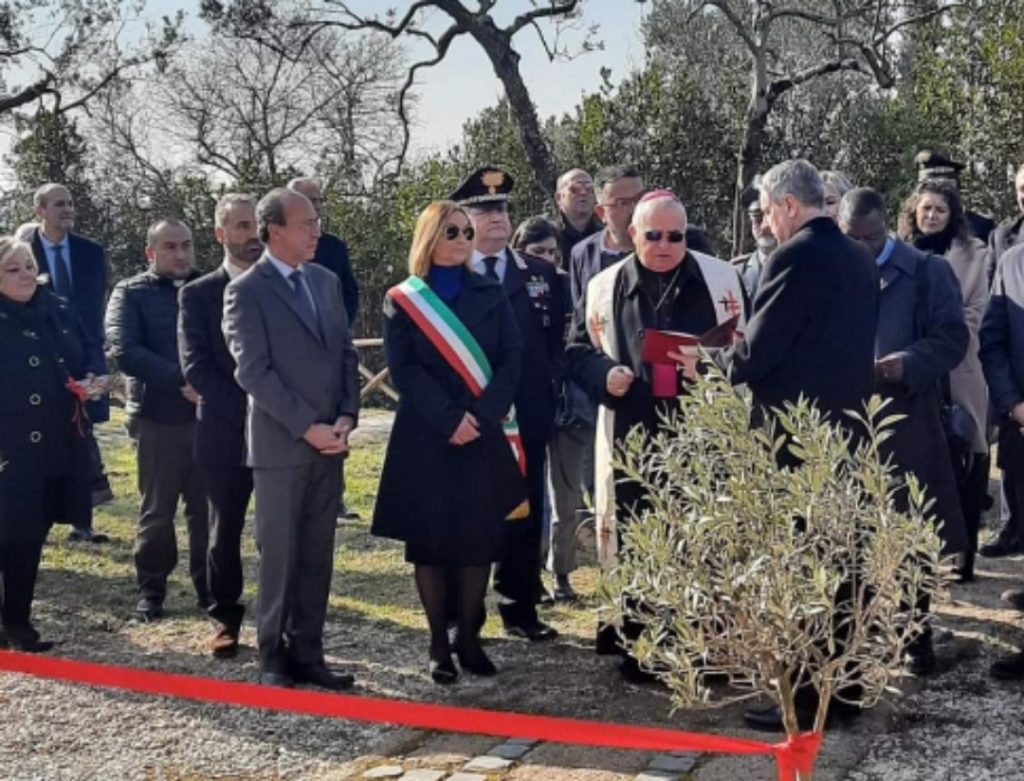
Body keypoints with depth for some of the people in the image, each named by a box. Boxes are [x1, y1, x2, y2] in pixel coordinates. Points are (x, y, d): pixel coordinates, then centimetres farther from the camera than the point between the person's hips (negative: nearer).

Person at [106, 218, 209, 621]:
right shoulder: (131, 293, 2)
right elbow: (124, 351, -11)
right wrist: (180, 380, -20)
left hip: (209, 413, 2)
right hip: (157, 416, -2)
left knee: (208, 506, 5)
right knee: (157, 509, 7)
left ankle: (209, 586, 17)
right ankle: (151, 589, 20)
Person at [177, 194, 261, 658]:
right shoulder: (198, 295, 2)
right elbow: (196, 367, -7)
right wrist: (246, 409, -17)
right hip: (226, 434, -1)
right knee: (225, 532, 8)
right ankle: (226, 619, 22)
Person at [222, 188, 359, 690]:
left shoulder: (327, 281, 12)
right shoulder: (246, 291, -6)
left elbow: (346, 354, 12)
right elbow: (253, 372, -13)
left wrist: (346, 416, -2)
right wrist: (307, 427, -15)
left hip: (329, 442, 5)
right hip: (280, 443, -5)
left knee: (316, 556, 9)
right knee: (278, 555, 3)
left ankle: (308, 654, 17)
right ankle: (273, 656, 15)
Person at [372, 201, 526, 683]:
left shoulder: (490, 293, 9)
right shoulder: (402, 300, 3)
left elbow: (511, 357, 1)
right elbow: (403, 369, -5)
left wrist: (481, 415, -12)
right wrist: (449, 419, -15)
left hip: (483, 434, 2)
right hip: (425, 437, -1)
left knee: (479, 536, 1)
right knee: (429, 538, 0)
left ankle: (469, 638, 14)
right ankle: (439, 644, 11)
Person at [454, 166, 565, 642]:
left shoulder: (541, 274, 9)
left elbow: (555, 340, 11)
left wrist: (547, 388, 1)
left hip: (526, 417, 3)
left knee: (525, 516, 8)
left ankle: (520, 610, 19)